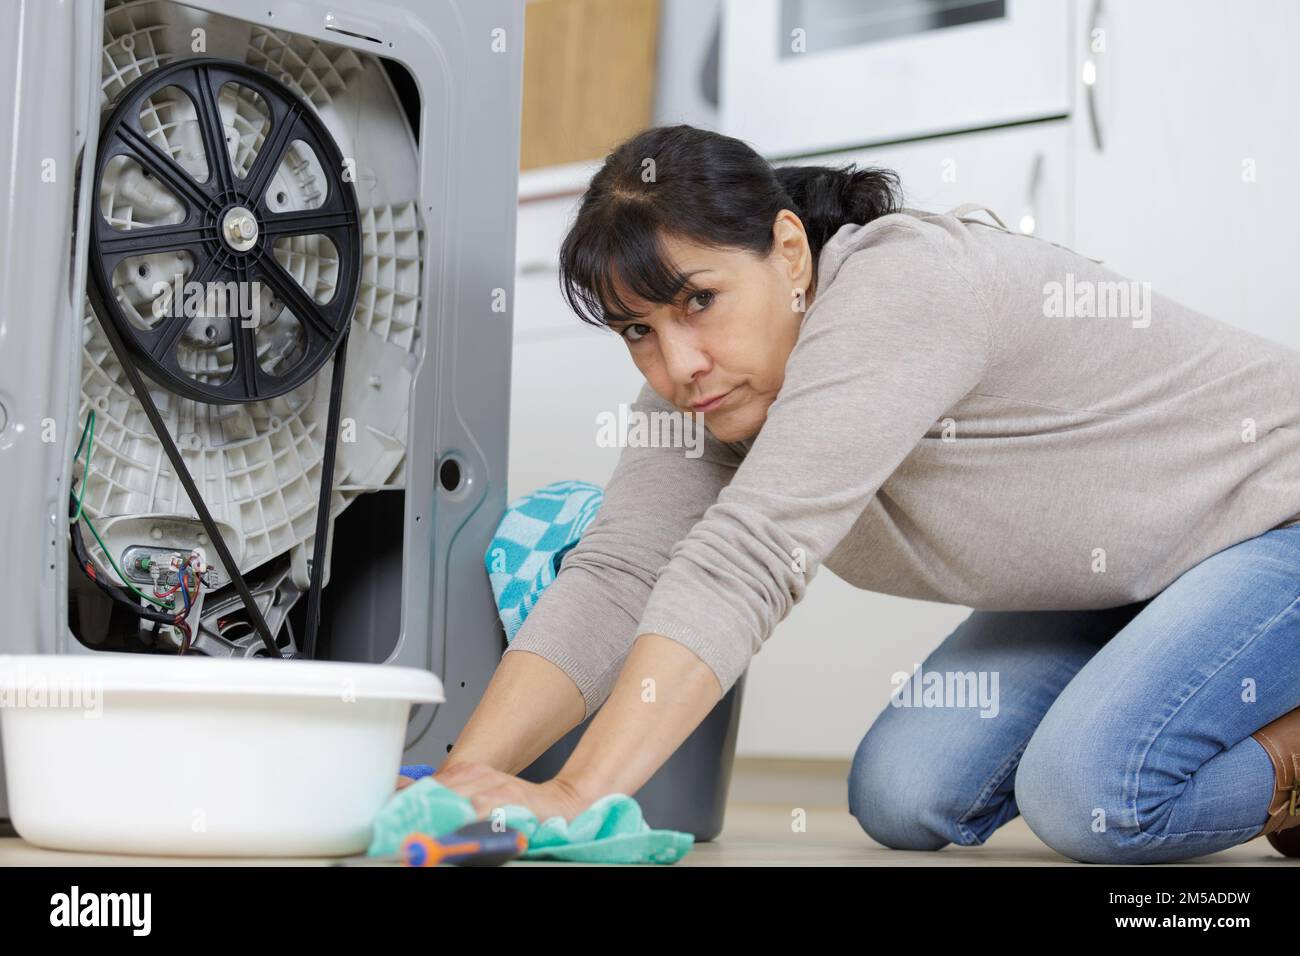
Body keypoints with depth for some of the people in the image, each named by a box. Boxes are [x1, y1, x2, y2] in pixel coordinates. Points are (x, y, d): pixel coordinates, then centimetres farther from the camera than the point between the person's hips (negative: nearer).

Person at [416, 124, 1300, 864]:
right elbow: (616, 576, -18)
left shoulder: (898, 290, -34)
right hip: (1097, 586, 8)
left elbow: (746, 558, -43)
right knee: (901, 797, -7)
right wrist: (463, 782, -31)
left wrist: (574, 797, -47)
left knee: (1094, 791, -29)